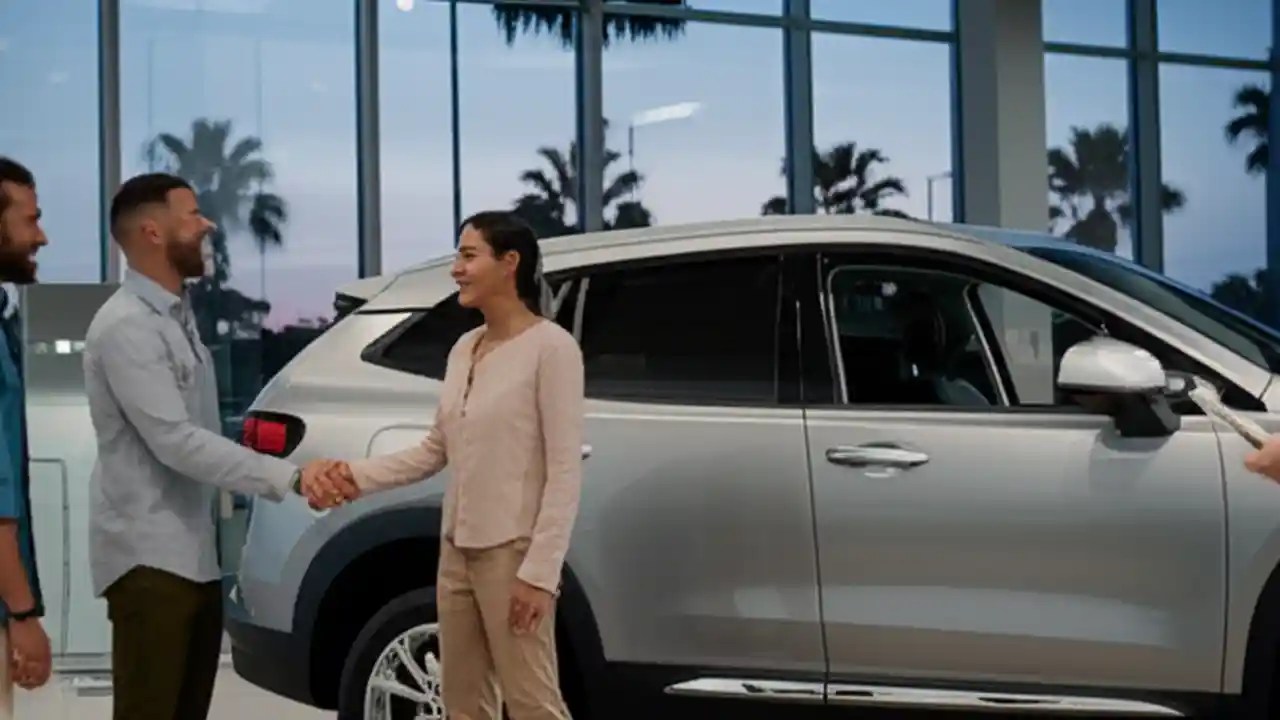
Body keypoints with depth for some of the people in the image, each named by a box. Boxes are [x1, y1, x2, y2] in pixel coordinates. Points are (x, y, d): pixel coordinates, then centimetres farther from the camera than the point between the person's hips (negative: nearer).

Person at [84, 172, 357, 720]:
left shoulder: (178, 317, 15)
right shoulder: (127, 326, -16)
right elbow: (175, 442, -23)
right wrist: (289, 477, -26)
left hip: (193, 554, 10)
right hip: (149, 557, -10)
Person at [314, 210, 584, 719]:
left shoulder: (550, 346, -12)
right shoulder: (464, 348, 11)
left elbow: (565, 471, -15)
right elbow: (435, 451, 14)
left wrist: (540, 570, -20)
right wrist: (358, 474, 1)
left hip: (513, 552, -8)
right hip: (457, 551, 8)